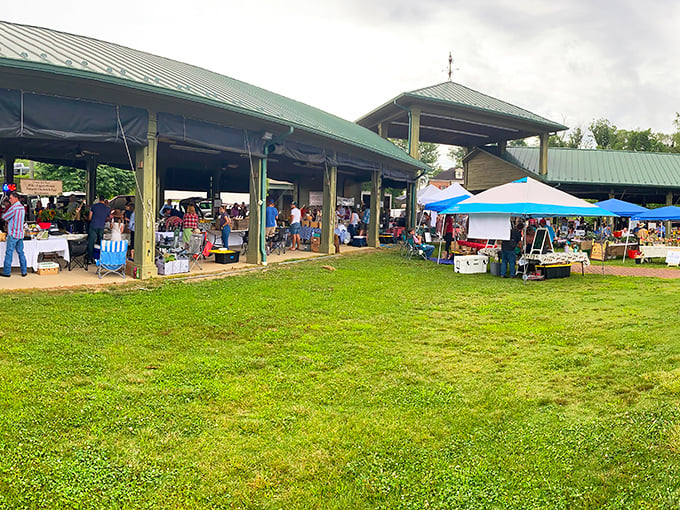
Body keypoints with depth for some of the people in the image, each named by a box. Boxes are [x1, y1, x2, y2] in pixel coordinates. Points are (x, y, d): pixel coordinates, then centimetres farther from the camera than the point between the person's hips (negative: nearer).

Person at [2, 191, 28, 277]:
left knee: (9, 253, -1)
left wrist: (7, 219, 10)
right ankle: (24, 271, 11)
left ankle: (6, 272, 4)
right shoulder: (22, 207, 12)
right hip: (20, 233, 8)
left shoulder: (14, 207, -15)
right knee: (21, 252, 11)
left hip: (13, 234, -8)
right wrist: (9, 220, 8)